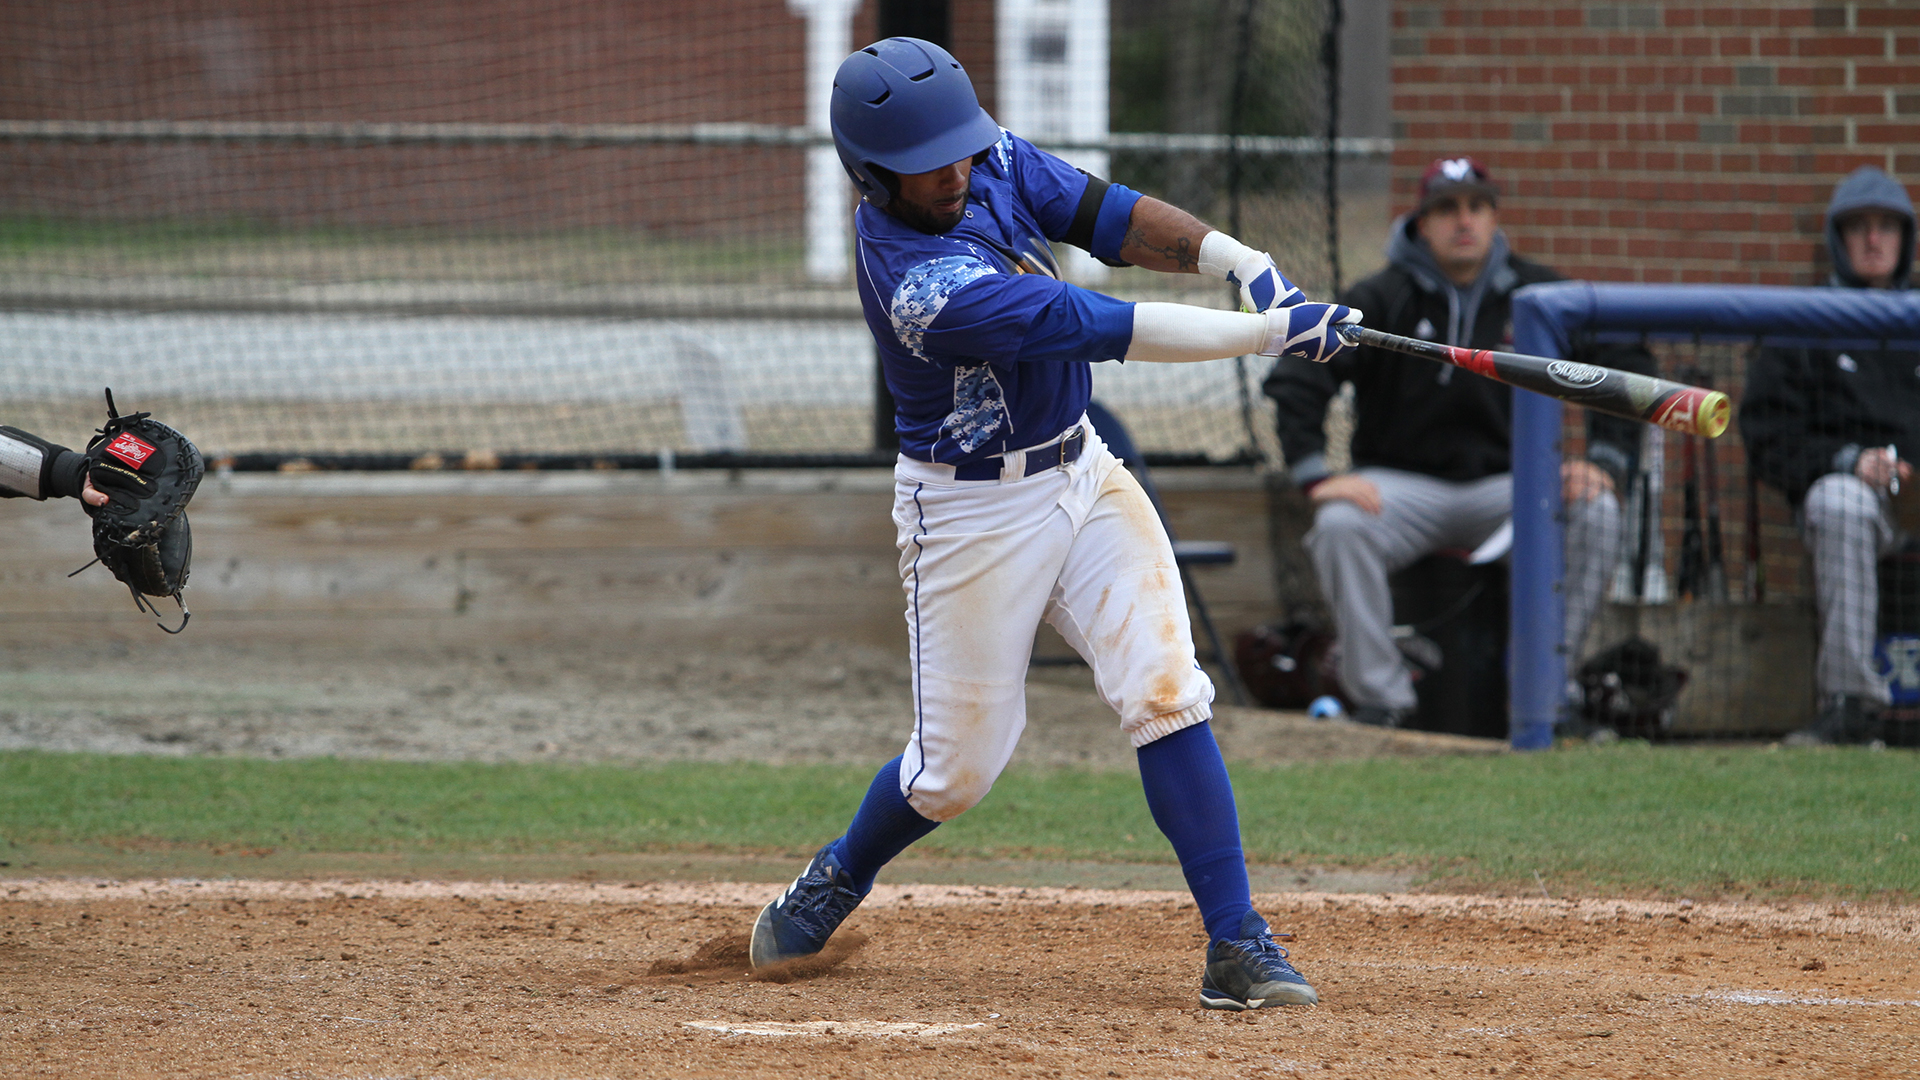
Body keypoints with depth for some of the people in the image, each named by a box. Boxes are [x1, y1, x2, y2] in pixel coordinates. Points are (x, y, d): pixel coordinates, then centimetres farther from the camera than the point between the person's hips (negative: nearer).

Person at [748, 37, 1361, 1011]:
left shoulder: (988, 158, -6)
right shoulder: (921, 283, -31)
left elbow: (1103, 216, -4)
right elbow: (1102, 329, -31)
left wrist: (1235, 258, -21)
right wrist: (1269, 333, -28)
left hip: (1082, 473, 7)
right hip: (973, 512, -6)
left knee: (1165, 691, -10)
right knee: (959, 762, 3)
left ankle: (1236, 945, -12)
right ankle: (839, 877, 35)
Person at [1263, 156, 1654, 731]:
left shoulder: (1536, 293, 3)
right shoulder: (1382, 299, -2)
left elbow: (1623, 362, 4)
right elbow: (1295, 378, -10)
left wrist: (1606, 462, -10)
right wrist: (1315, 474, -23)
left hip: (1505, 484, 1)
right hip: (1403, 483, -1)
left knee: (1595, 512, -28)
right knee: (1339, 525, -34)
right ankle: (1380, 698, -24)